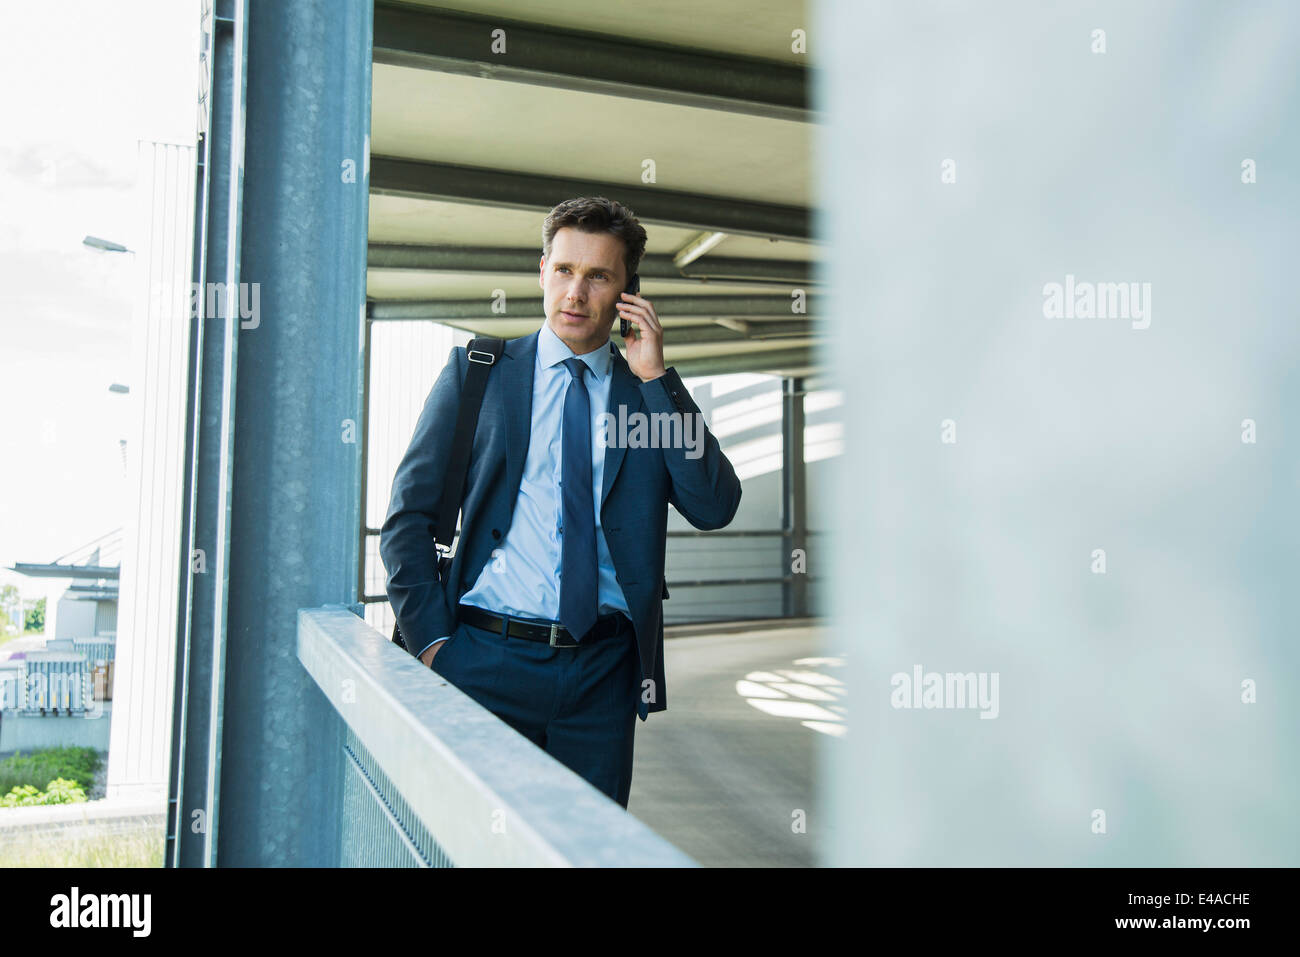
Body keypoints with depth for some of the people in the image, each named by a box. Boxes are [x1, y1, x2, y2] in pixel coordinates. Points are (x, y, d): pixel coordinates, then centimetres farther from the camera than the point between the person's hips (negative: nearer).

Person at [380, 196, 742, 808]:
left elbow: (715, 507, -4)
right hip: (487, 661, -1)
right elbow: (409, 515, 4)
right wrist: (431, 641, -6)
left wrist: (656, 378, -6)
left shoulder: (652, 393, 9)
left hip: (604, 671, 2)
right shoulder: (475, 370, 6)